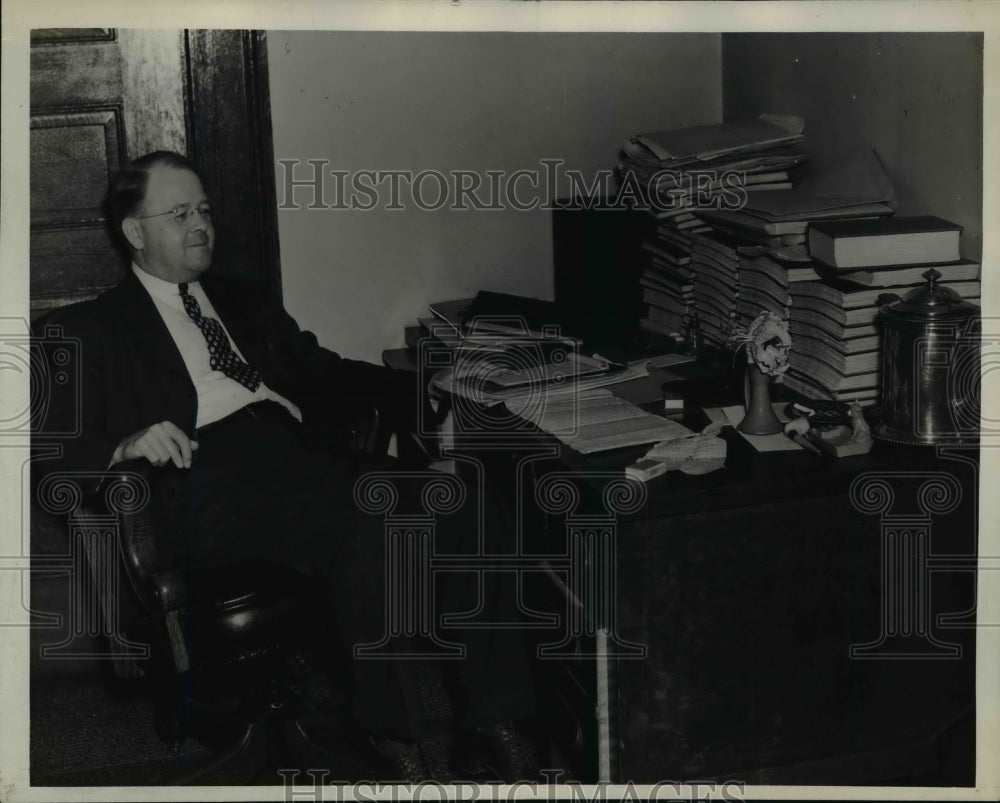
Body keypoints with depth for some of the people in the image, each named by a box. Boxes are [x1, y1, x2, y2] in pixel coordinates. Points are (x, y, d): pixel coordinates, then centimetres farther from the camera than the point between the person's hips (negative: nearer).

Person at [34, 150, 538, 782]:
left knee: (469, 510, -21)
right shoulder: (94, 329, 14)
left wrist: (428, 389, 11)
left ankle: (497, 719, -18)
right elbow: (59, 451, 3)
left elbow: (325, 373, 26)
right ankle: (390, 731, -21)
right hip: (207, 476, -5)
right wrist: (126, 445, -19)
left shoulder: (247, 303, 32)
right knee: (368, 528, -35)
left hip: (299, 448, 5)